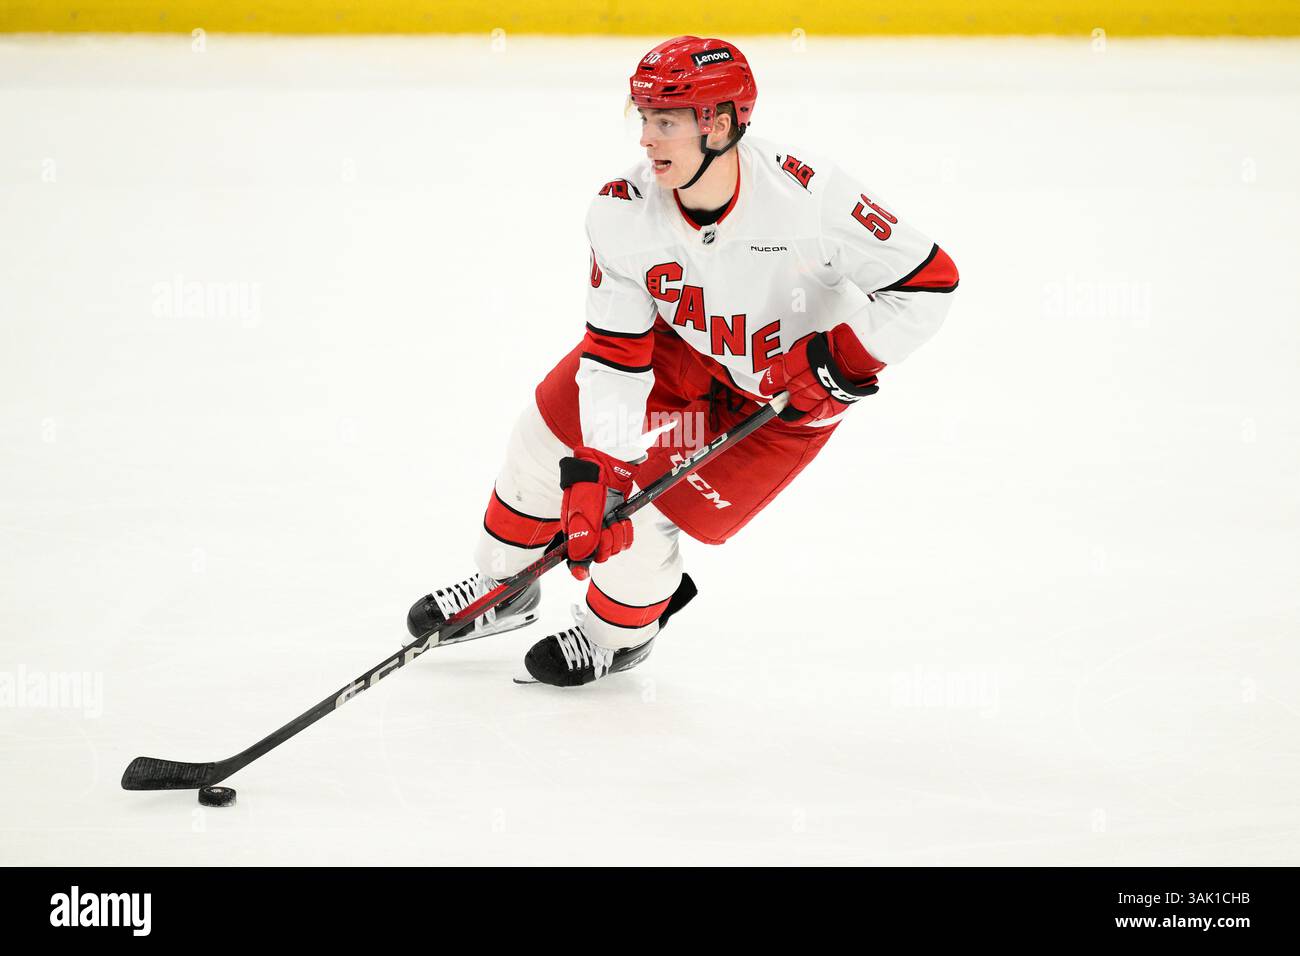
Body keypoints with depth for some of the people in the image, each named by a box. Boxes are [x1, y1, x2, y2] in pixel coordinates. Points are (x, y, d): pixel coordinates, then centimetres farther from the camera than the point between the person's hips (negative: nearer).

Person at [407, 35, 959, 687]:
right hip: (684, 345, 5)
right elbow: (613, 352, -19)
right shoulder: (624, 212, -25)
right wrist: (590, 473, -26)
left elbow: (929, 279, -27)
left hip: (790, 390, -4)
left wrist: (845, 358, -33)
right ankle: (506, 589, 32)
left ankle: (619, 635, 24)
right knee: (550, 432, 4)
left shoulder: (805, 194, -37)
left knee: (649, 515, -10)